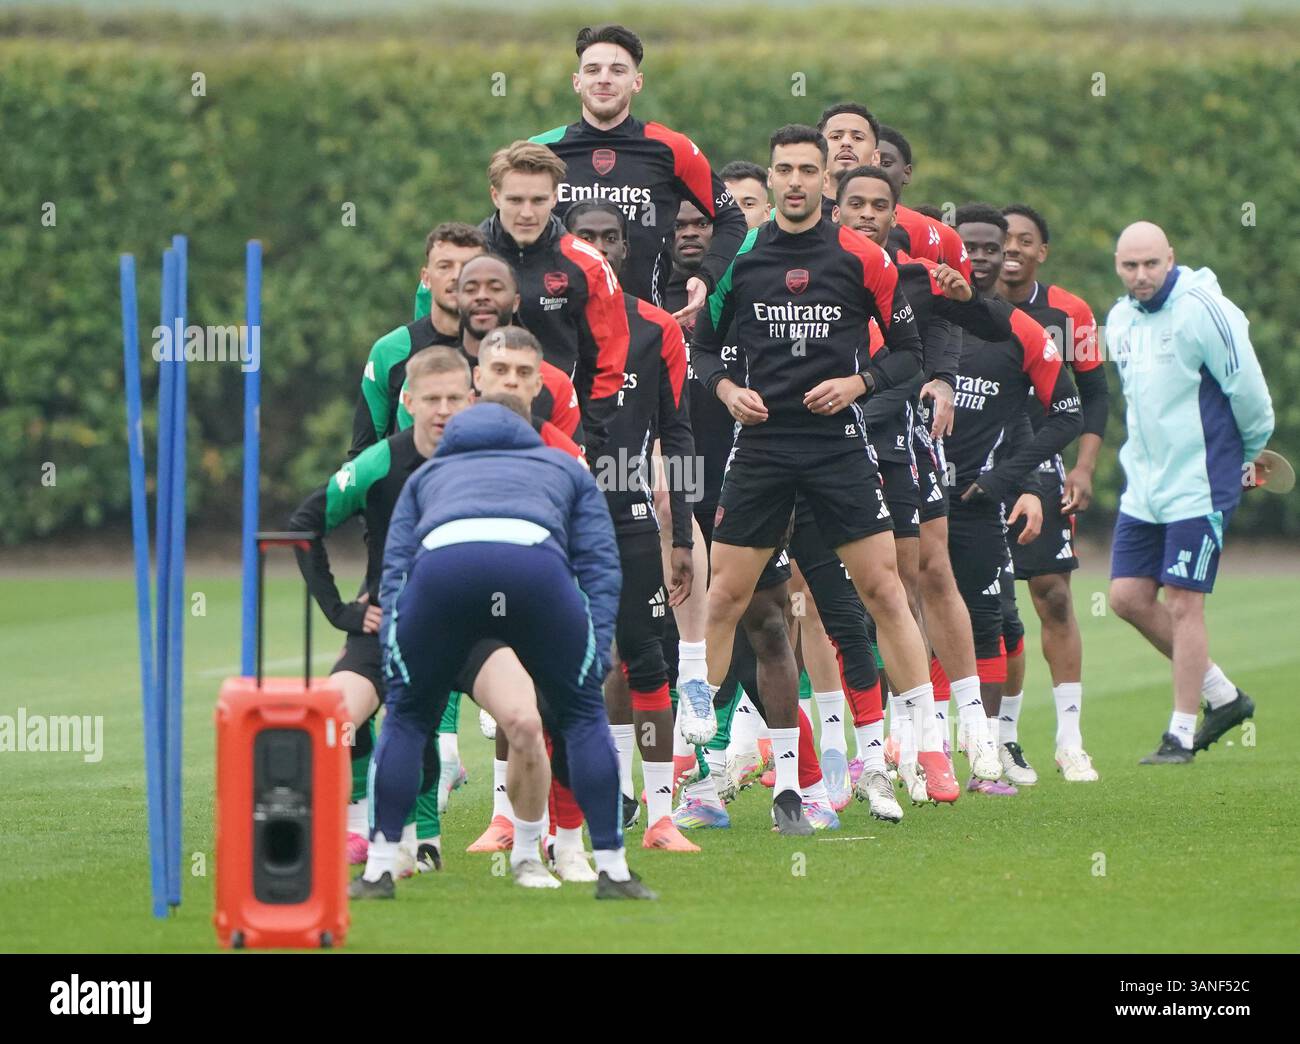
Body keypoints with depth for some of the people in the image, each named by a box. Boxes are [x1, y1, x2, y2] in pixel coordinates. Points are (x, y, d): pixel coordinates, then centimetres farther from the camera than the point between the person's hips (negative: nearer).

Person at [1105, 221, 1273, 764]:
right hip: (1143, 486, 8)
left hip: (1199, 486, -8)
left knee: (1182, 603, -6)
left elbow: (1248, 392, -9)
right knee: (1128, 595, 4)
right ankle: (1222, 695, 18)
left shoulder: (1203, 311, -15)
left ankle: (1182, 733, 2)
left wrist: (1248, 454, 4)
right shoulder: (1120, 320, 9)